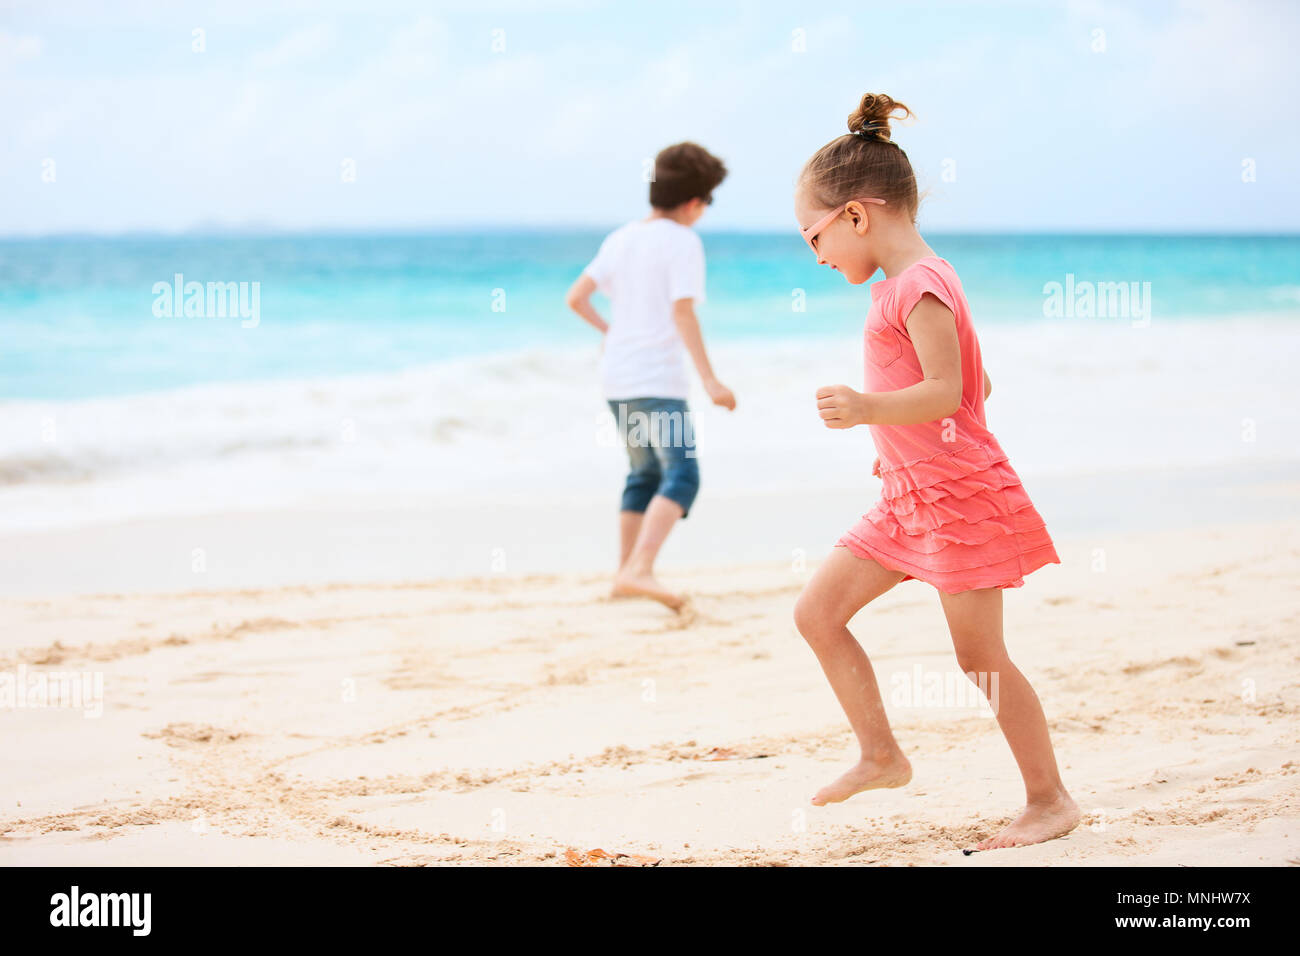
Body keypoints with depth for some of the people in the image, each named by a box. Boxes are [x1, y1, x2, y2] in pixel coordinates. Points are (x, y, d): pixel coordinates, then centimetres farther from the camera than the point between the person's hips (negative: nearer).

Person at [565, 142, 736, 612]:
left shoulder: (619, 239, 12)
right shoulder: (682, 242, -8)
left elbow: (575, 298, 8)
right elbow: (682, 313, -17)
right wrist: (710, 380, -19)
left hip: (617, 378, 8)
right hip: (658, 379, -8)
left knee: (644, 474, 21)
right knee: (682, 476, -13)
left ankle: (624, 575, 23)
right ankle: (639, 570, -30)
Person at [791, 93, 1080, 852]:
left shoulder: (920, 285, -18)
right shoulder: (912, 285, 12)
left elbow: (947, 392, -26)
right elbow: (976, 387, 18)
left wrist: (871, 409, -40)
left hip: (959, 494, -10)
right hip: (911, 498, 10)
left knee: (981, 657, -3)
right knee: (818, 611, 6)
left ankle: (1051, 801, 9)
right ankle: (882, 755, 13)